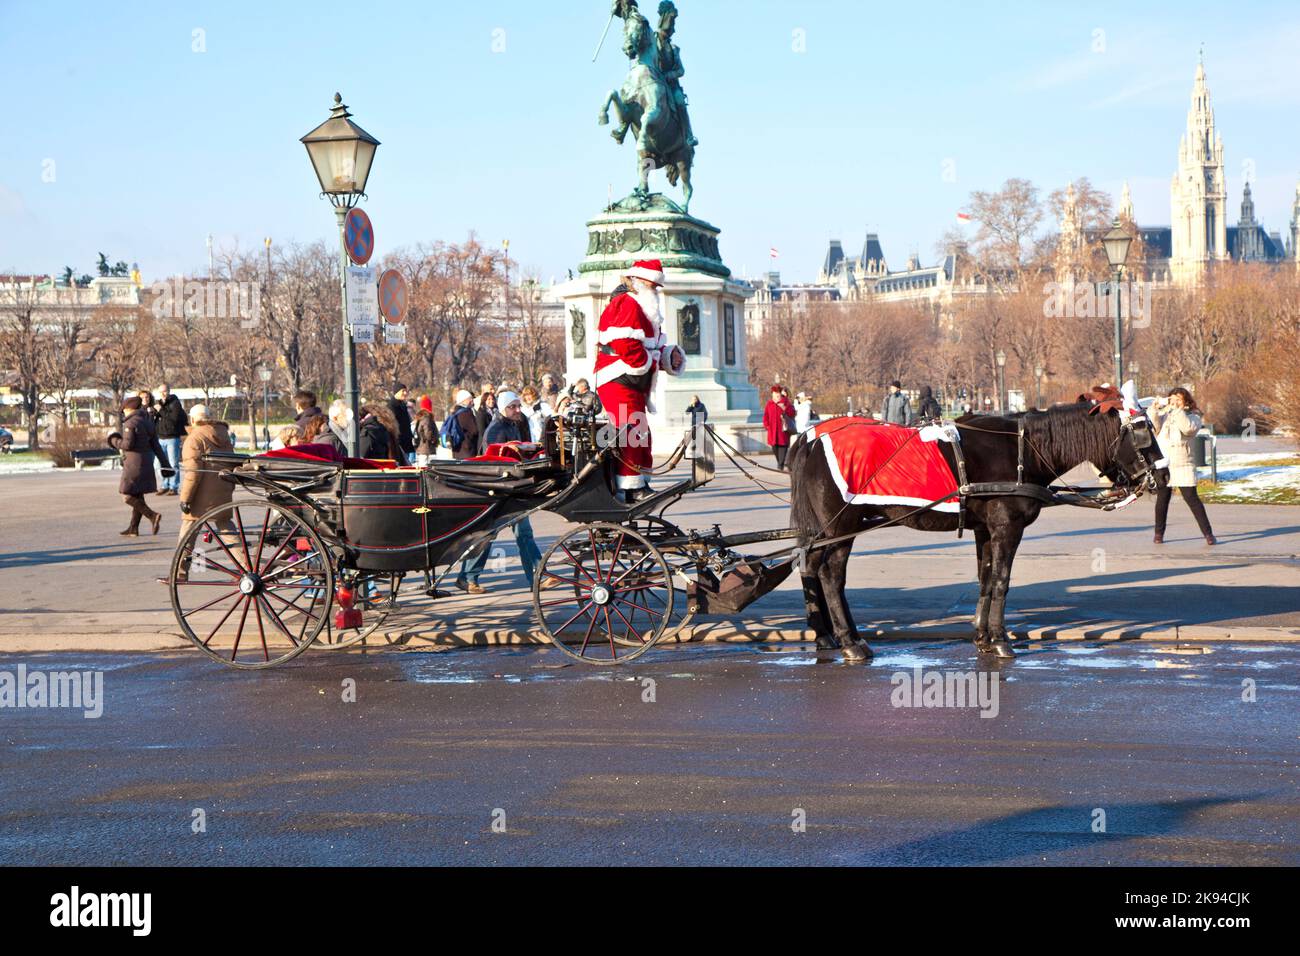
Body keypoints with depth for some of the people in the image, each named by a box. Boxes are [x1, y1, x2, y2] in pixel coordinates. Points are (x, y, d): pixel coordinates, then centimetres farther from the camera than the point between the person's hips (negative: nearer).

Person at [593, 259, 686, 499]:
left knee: (640, 434, 16)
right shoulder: (627, 305, -11)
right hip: (619, 381, -12)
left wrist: (668, 356, 7)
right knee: (631, 432, -17)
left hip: (634, 385, 12)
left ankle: (640, 484, 24)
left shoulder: (643, 309, 25)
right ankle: (630, 487, -19)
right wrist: (648, 363, -15)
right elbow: (624, 344, -25)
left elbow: (652, 348, 27)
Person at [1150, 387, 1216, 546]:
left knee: (1192, 498, -7)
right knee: (1162, 499, 9)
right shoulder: (1164, 414, 15)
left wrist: (1177, 409, -17)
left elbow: (1188, 427, -18)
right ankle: (1159, 533, 19)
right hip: (1162, 464, 3)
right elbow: (1154, 426, -1)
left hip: (1183, 465, -3)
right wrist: (1154, 409, -13)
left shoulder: (1193, 417, 3)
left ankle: (1208, 534, -4)